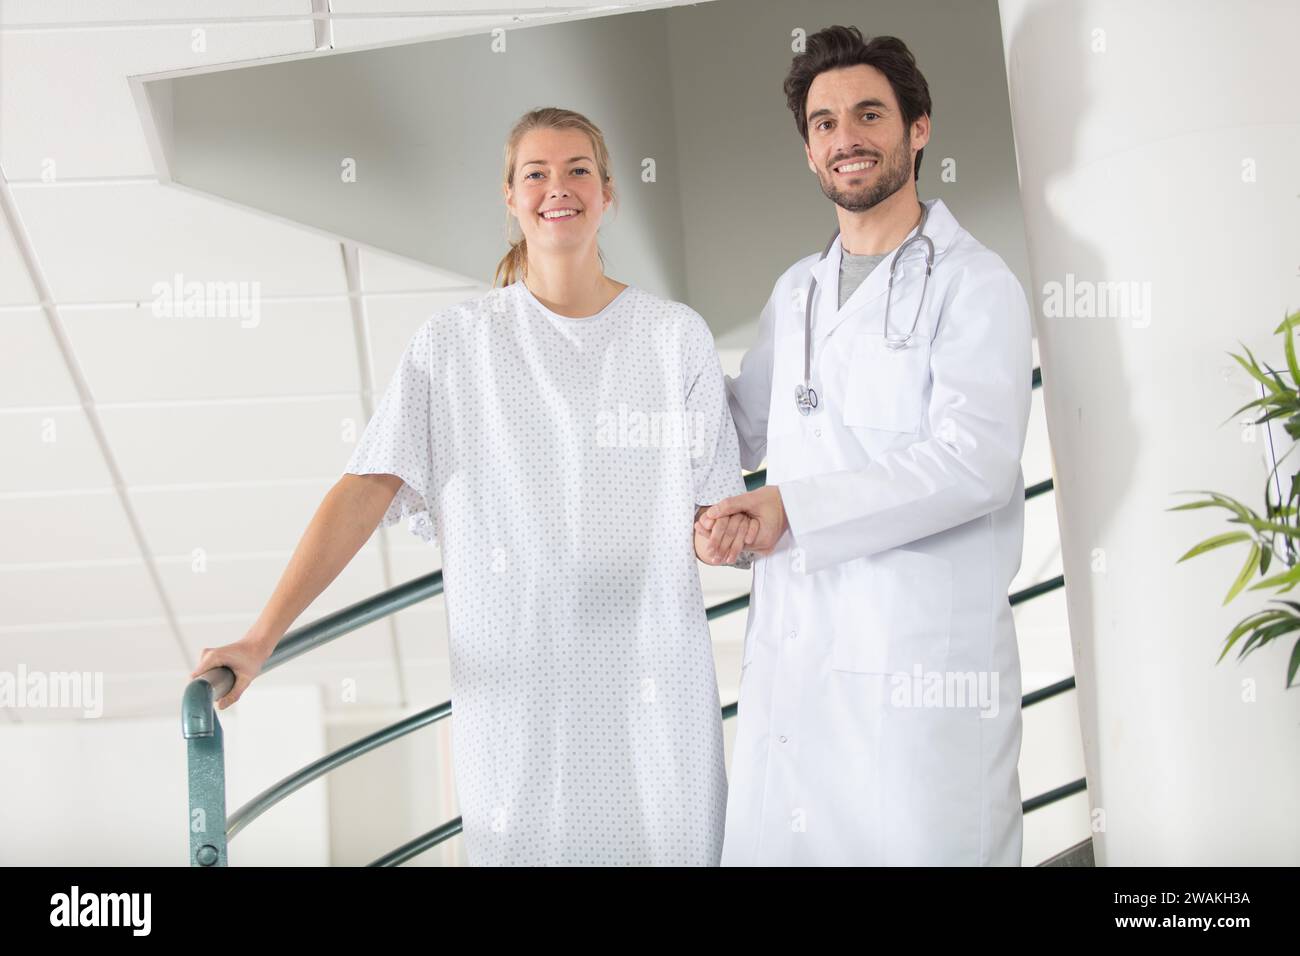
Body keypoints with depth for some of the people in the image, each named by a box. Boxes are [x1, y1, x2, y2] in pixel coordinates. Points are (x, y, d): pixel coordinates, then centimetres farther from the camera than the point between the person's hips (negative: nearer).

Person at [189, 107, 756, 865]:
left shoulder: (676, 335, 3)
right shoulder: (456, 342, 2)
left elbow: (710, 507, 5)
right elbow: (365, 491, -5)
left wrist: (721, 535, -19)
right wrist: (260, 640, -13)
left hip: (651, 676, 1)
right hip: (515, 682, 0)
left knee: (671, 843, 6)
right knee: (522, 844, 8)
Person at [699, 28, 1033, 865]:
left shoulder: (973, 284, -3)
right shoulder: (796, 293, 17)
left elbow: (975, 460, -16)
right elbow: (740, 426, 30)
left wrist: (793, 507, -16)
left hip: (925, 662, -6)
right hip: (790, 660, 6)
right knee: (771, 844, 7)